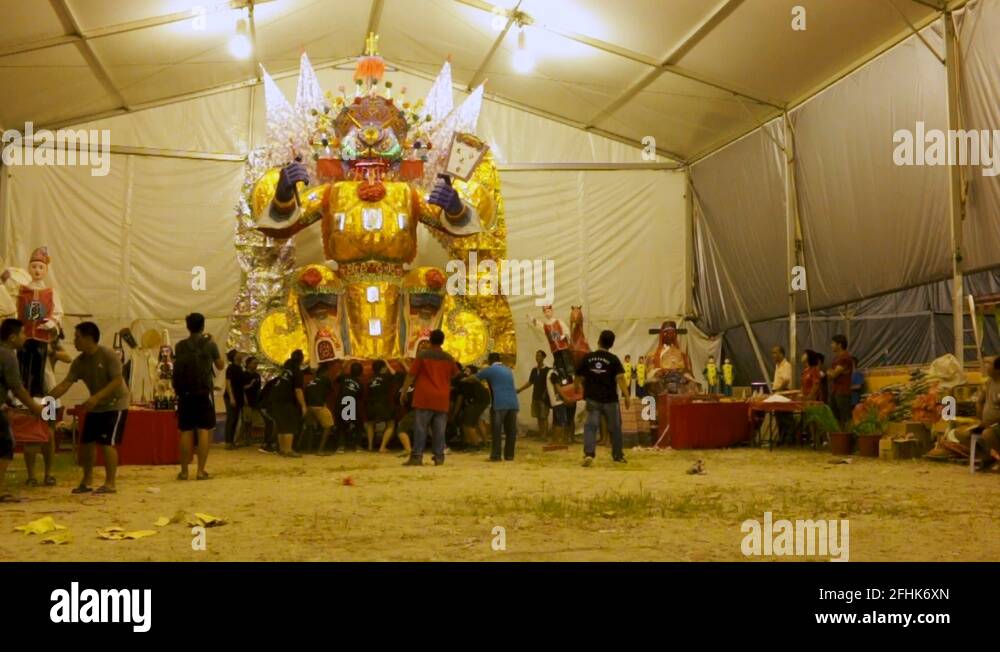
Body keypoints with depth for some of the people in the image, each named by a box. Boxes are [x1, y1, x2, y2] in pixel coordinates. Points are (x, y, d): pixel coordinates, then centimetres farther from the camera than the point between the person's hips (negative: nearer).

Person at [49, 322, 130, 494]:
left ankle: (110, 484, -6)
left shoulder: (108, 355, -20)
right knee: (87, 442, 7)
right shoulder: (79, 362, -1)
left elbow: (117, 381, -24)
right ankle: (87, 481, 20)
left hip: (115, 405, -7)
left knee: (107, 443, -13)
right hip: (96, 407, 7)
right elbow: (65, 384, -4)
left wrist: (96, 397, -31)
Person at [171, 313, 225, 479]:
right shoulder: (209, 344, -3)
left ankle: (184, 471, 9)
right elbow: (220, 365, 9)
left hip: (185, 393, 3)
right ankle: (201, 470, -3)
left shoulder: (180, 346, 4)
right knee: (205, 431, 1)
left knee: (185, 432, 7)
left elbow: (178, 368, 16)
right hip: (204, 392, -3)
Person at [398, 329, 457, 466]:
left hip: (424, 398, -3)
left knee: (420, 428, -1)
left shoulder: (422, 355, -4)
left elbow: (411, 374, -5)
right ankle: (439, 457, 5)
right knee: (439, 430, 6)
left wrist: (404, 390, 2)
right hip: (442, 399, 3)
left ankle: (417, 456, -5)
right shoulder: (448, 358, 7)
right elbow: (454, 374, 23)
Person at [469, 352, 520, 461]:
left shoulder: (490, 370, 4)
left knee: (496, 431, -1)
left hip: (499, 404, -5)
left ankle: (496, 455, -1)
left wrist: (464, 380, 34)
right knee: (511, 430, 8)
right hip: (513, 403, 5)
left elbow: (474, 378, 12)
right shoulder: (508, 370, 23)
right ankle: (509, 455, 10)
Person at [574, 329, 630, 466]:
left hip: (592, 398, 1)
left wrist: (577, 388, 29)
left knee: (590, 426, -2)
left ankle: (589, 453, -22)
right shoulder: (613, 359, -6)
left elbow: (579, 378, 9)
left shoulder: (587, 357, 0)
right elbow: (620, 378, -16)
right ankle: (618, 455, 26)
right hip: (610, 399, -1)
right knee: (615, 428, 15)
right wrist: (626, 396, -14)